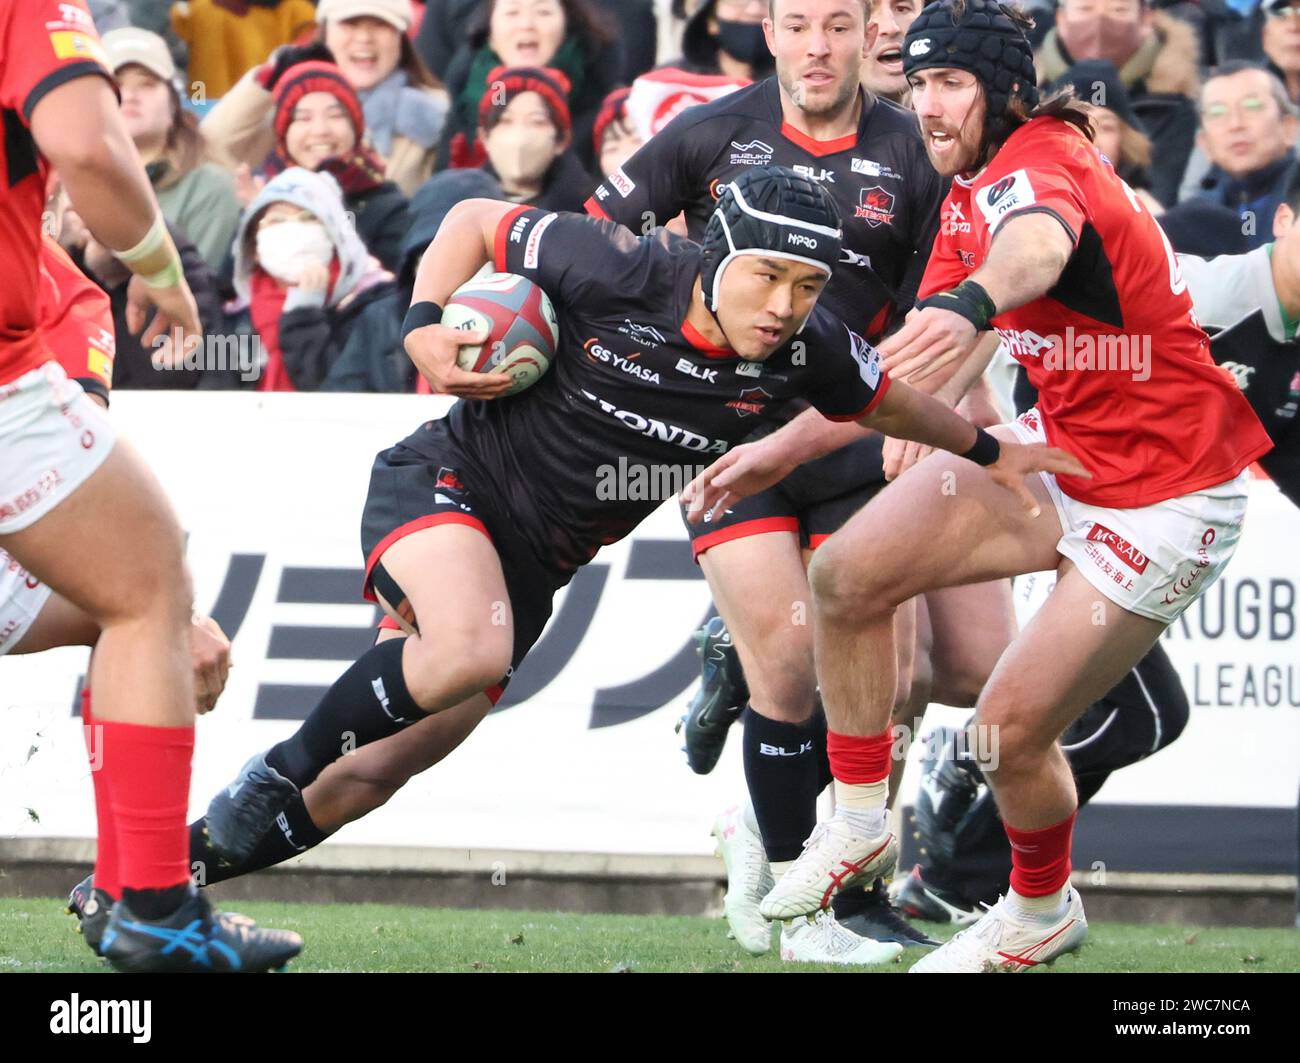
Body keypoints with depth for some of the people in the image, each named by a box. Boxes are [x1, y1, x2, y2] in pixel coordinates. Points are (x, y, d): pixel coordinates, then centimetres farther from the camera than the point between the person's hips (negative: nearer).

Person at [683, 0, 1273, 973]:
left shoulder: (1037, 162, -25)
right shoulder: (969, 197, 5)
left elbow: (1041, 242, -51)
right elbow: (910, 364, 18)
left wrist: (974, 305, -73)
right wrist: (786, 448, 18)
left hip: (1165, 500, -9)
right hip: (1057, 450, 9)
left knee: (1009, 733, -9)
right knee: (848, 574, -2)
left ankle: (1044, 911, 21)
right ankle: (859, 827, 16)